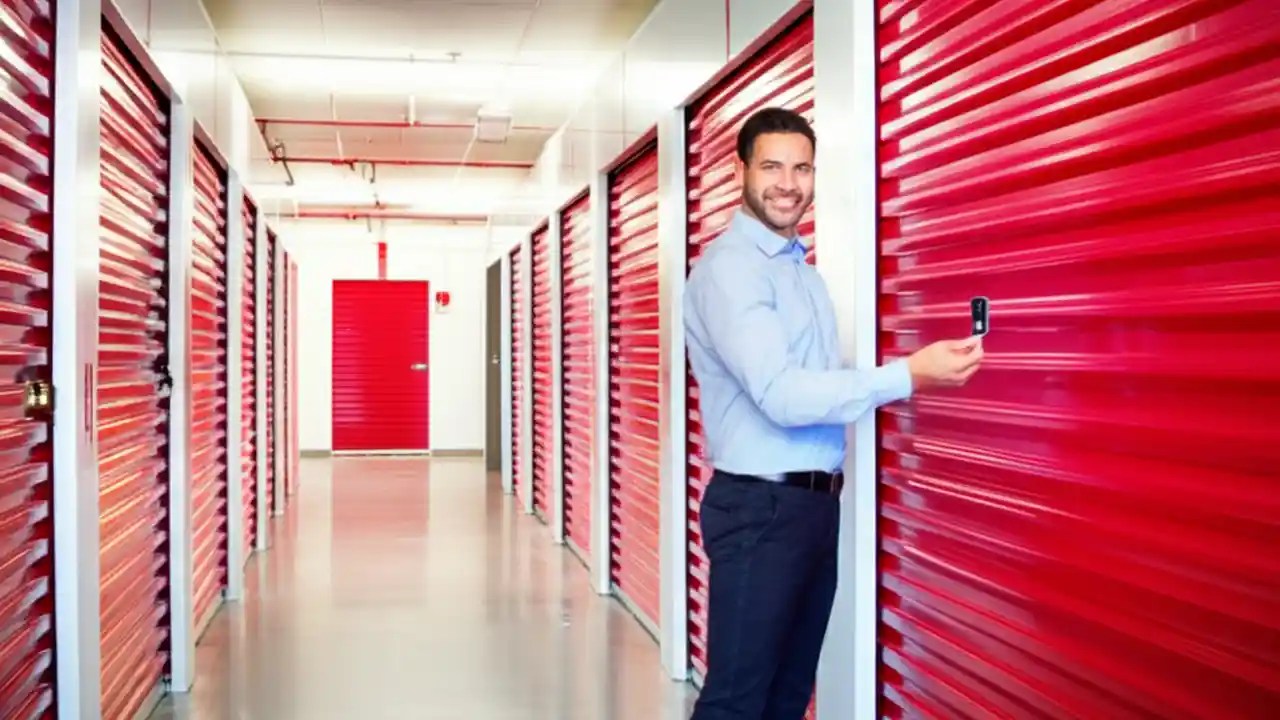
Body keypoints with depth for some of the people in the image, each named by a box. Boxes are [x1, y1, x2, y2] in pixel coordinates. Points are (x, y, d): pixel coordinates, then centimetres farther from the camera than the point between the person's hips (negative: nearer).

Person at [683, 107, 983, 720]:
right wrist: (908, 376, -26)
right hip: (760, 508, -9)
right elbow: (781, 396, -25)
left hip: (817, 503, 9)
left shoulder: (803, 270, 15)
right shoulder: (728, 268, -14)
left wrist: (908, 374, 6)